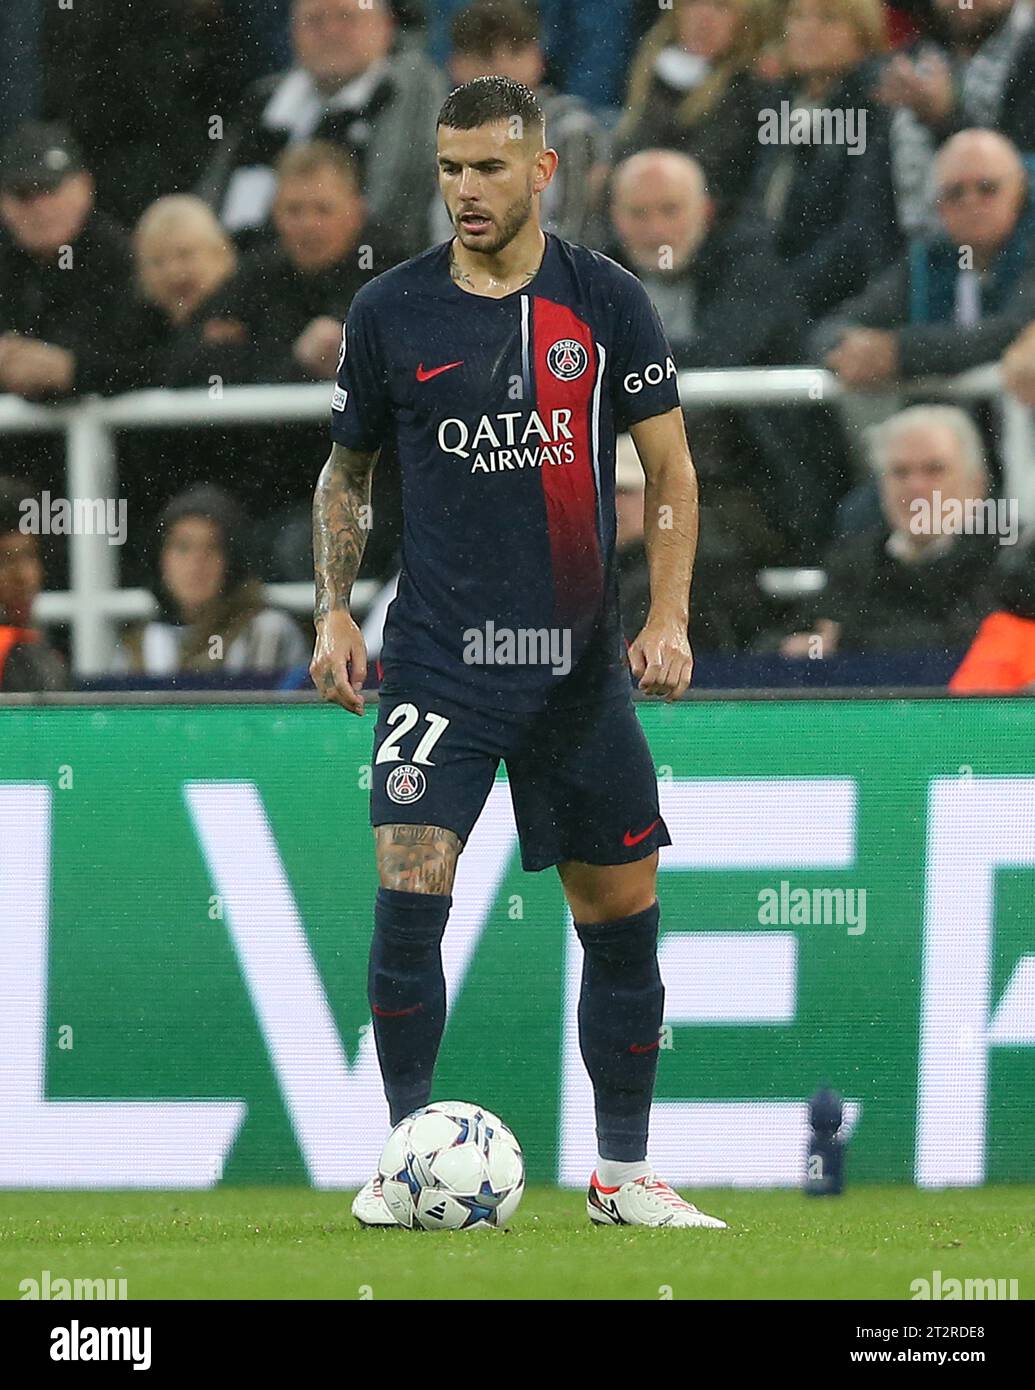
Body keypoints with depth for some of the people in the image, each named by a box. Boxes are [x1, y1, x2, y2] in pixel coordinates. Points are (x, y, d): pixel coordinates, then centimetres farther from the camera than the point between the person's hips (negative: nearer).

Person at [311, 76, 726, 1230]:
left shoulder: (607, 302, 0)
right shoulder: (392, 311, 1)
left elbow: (670, 468, 4)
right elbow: (346, 473, 14)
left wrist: (669, 616, -8)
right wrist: (334, 614, 3)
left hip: (579, 661, 1)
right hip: (437, 658, -1)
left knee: (622, 914, 5)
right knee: (409, 896, -15)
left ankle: (623, 1175, 17)